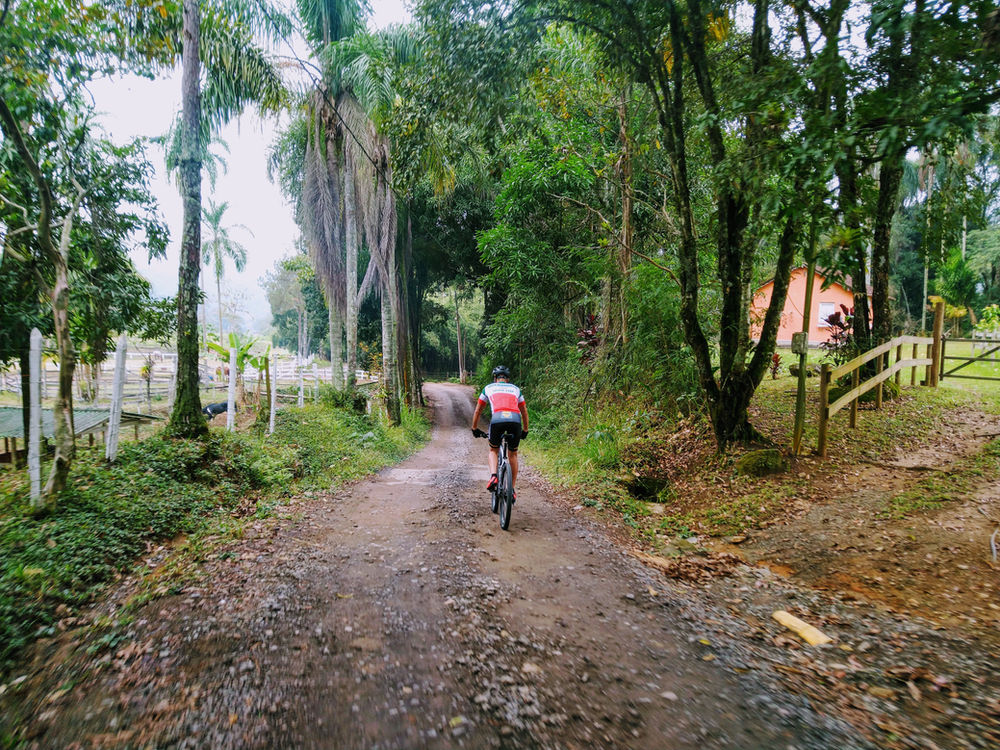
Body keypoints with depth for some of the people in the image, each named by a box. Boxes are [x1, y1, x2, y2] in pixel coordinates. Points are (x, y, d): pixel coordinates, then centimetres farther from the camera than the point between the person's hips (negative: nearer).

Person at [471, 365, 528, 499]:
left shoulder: (488, 388, 27)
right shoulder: (516, 389, 30)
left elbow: (477, 411, 33)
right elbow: (524, 412, 36)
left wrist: (475, 429, 46)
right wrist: (525, 431, 48)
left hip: (497, 419, -1)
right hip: (515, 420, 1)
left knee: (493, 450, 24)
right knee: (513, 454, 21)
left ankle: (493, 476, -1)